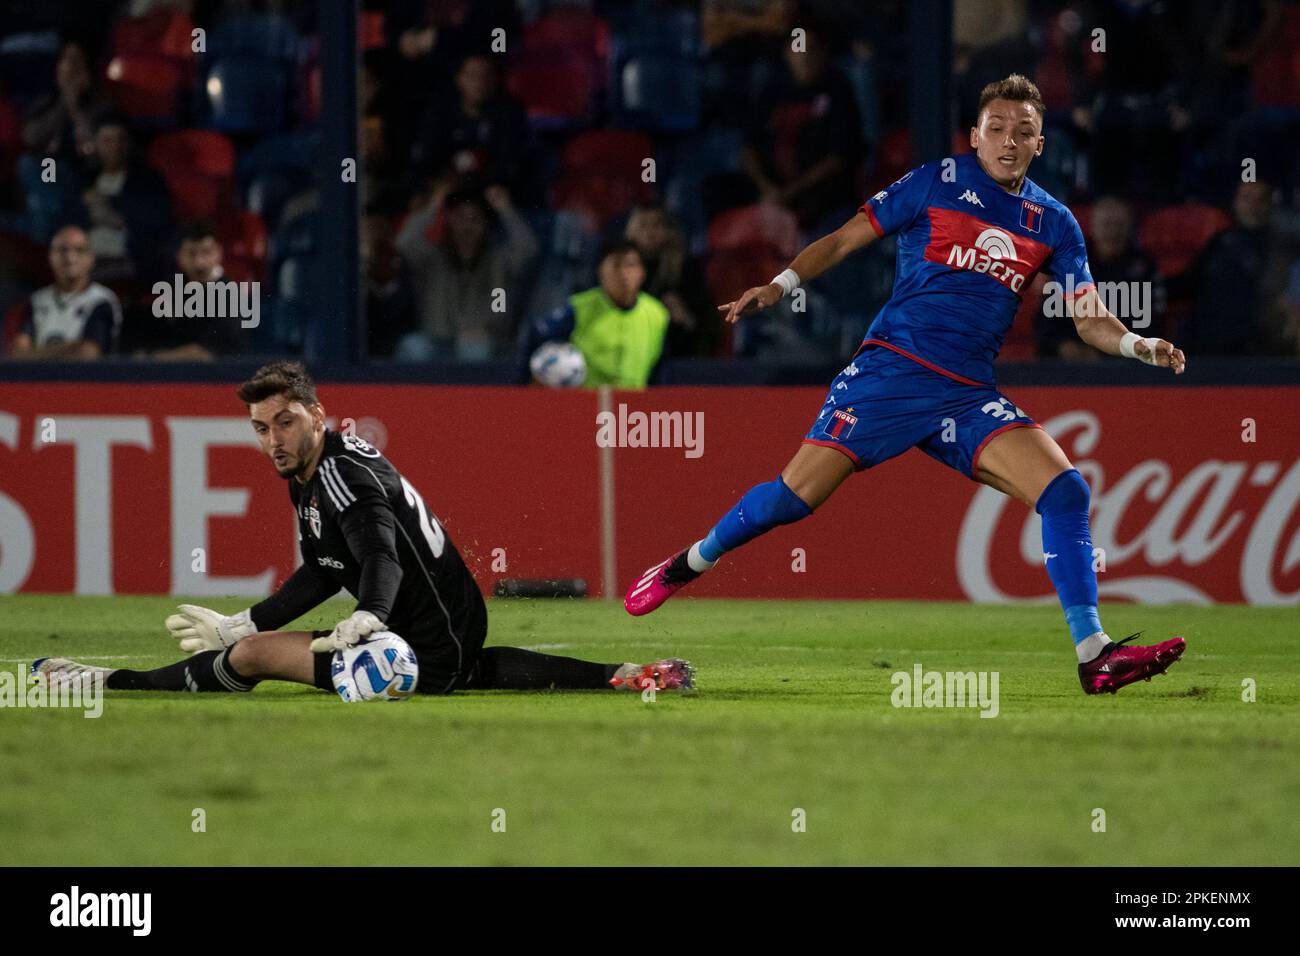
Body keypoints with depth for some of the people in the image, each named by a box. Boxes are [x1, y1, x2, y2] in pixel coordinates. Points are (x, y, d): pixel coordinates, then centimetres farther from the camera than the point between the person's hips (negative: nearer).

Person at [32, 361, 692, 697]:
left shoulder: (342, 473, -20)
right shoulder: (313, 474, 9)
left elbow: (383, 557, -35)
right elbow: (321, 575, 18)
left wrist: (366, 621, -55)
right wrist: (236, 625, 16)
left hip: (430, 650, -10)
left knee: (253, 656, -12)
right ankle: (621, 676, 35)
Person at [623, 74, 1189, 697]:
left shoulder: (1053, 224, 11)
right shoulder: (939, 183, 2)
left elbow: (1091, 321, 11)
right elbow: (845, 239, 7)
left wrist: (1142, 346, -9)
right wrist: (779, 285, -4)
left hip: (967, 398, 3)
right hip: (891, 367, -3)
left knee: (1065, 490, -16)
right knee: (795, 496, -11)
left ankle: (1094, 656, -15)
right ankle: (688, 565, 16)